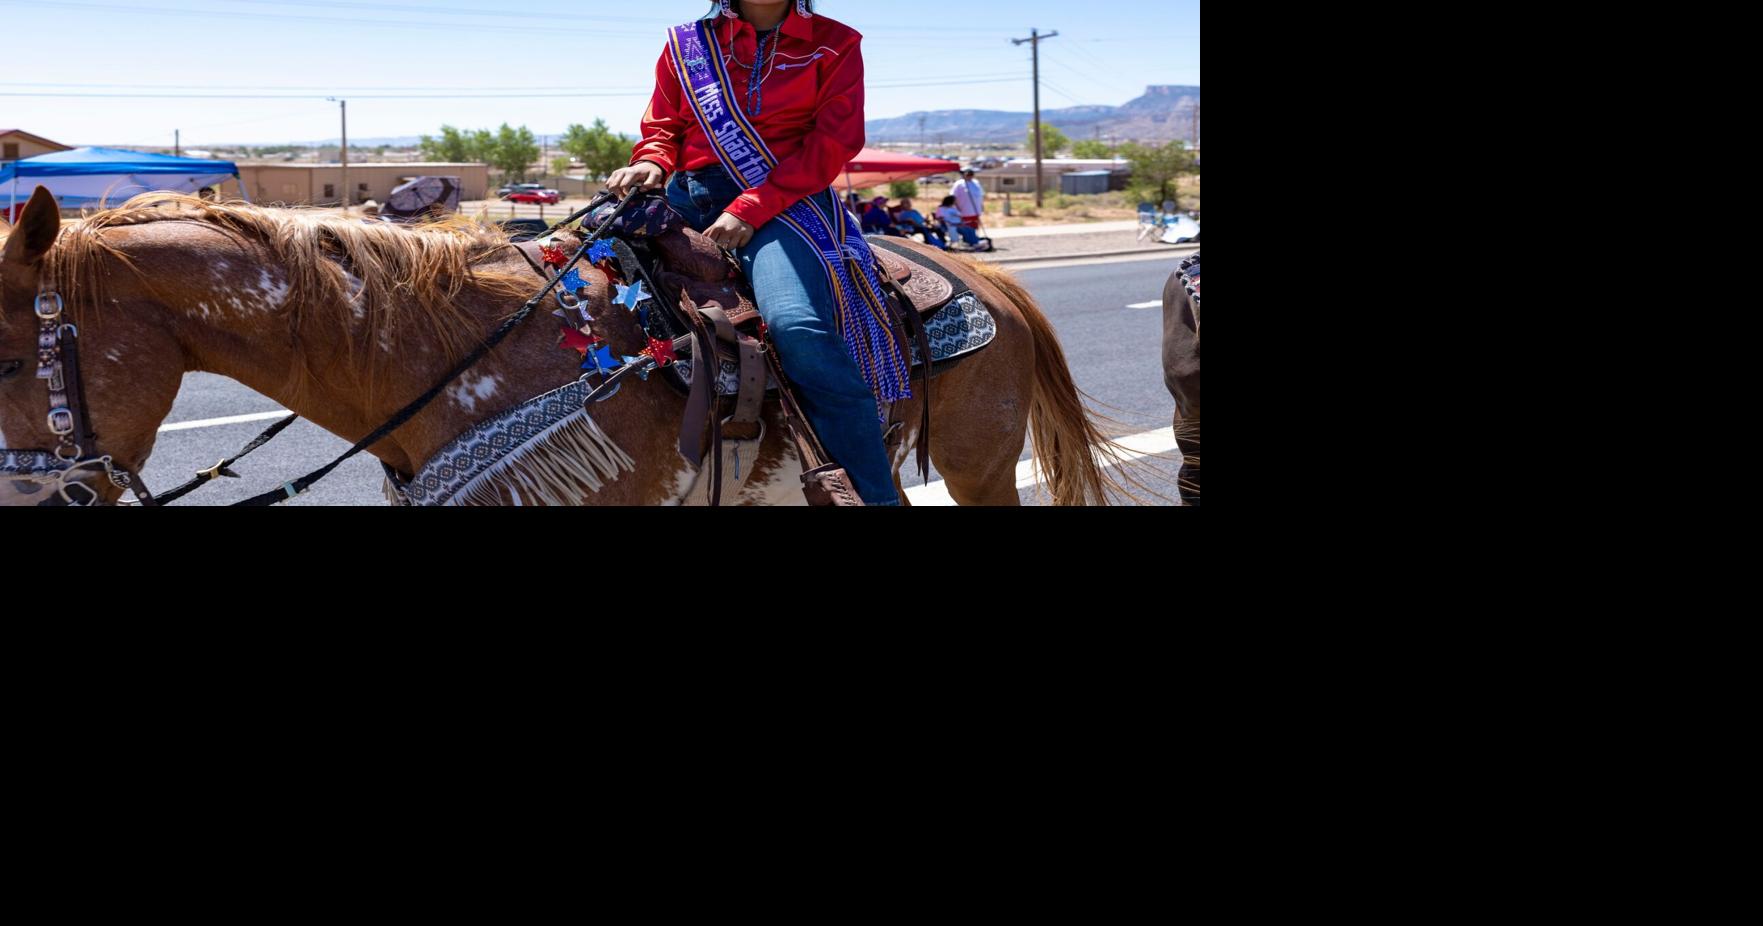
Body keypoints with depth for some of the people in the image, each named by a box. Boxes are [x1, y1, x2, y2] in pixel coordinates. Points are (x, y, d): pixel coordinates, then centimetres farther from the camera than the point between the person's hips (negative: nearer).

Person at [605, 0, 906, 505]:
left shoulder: (834, 45, 7)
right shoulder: (687, 45, 15)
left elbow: (830, 146, -3)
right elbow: (662, 128, 18)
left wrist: (751, 208, -16)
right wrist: (651, 163, -8)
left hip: (787, 200, -4)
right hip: (691, 198, 5)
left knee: (799, 328, -33)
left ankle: (875, 495, -25)